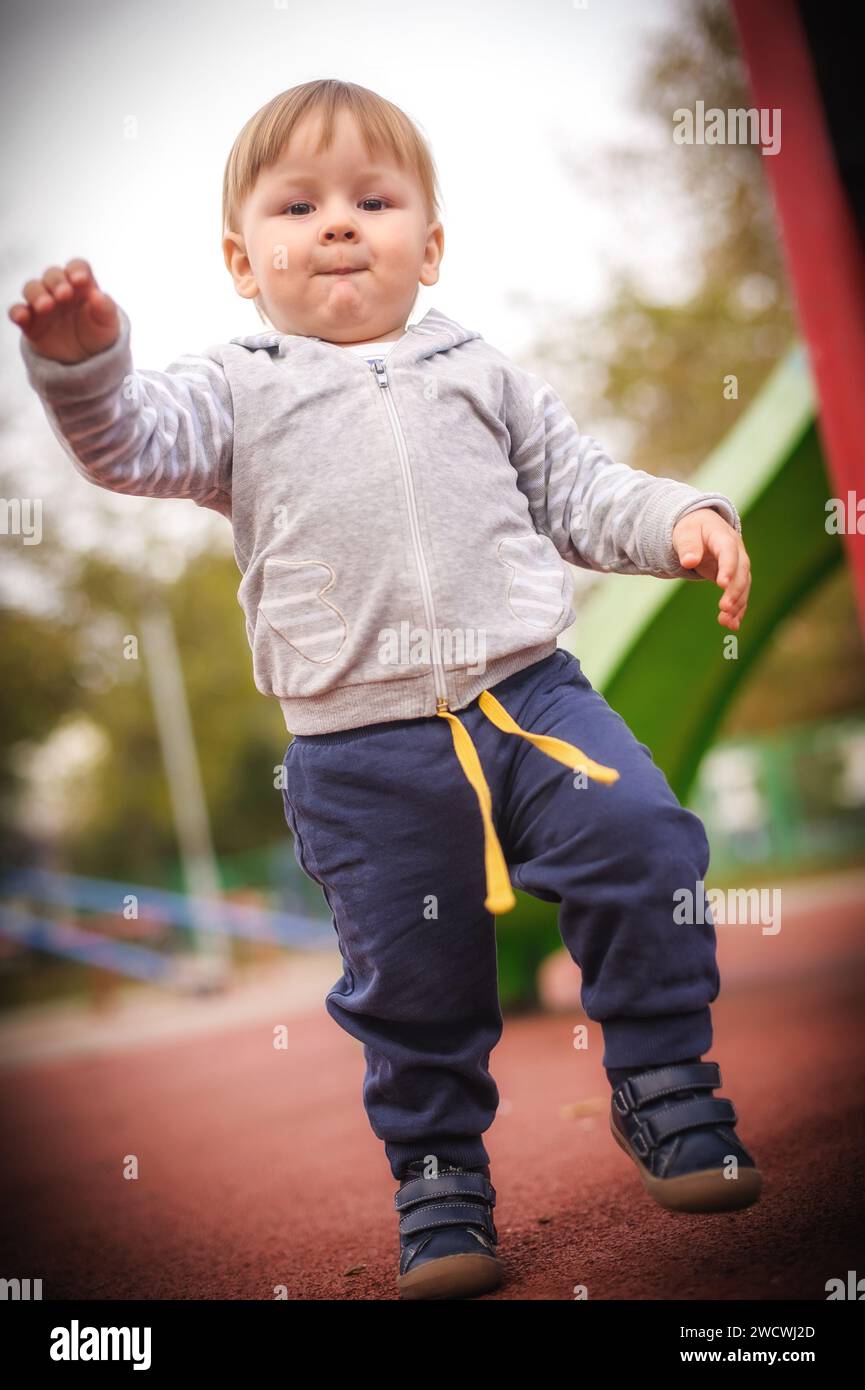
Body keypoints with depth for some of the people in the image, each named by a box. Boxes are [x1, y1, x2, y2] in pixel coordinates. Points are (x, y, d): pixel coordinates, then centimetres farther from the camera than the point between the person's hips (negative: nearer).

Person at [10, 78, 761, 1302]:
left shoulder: (477, 372, 17)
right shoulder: (241, 389, 10)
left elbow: (578, 490, 17)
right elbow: (132, 442, -6)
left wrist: (680, 520, 1)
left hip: (526, 689, 2)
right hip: (359, 751, -1)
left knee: (645, 844, -15)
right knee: (412, 976, 5)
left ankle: (667, 1090, 7)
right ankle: (438, 1180, 27)